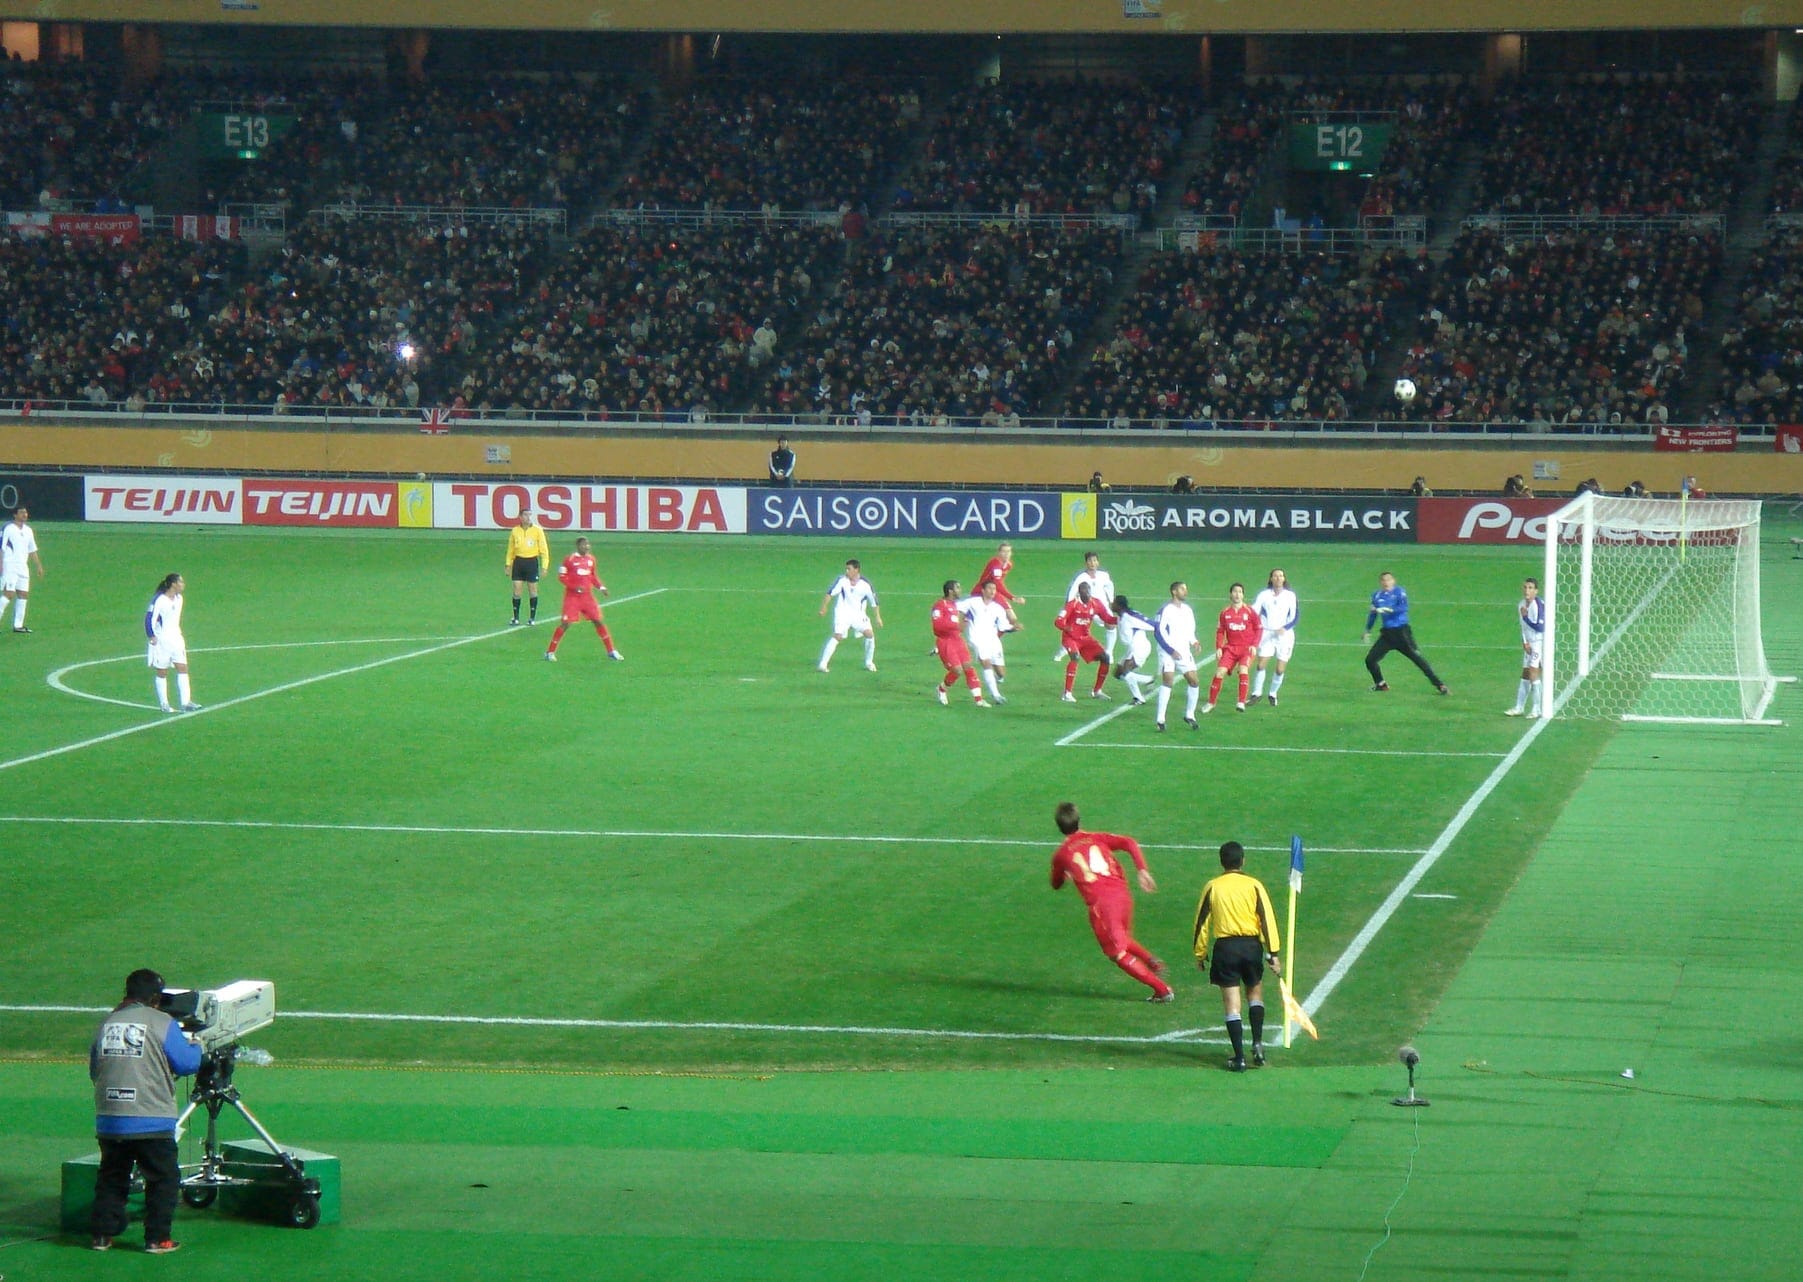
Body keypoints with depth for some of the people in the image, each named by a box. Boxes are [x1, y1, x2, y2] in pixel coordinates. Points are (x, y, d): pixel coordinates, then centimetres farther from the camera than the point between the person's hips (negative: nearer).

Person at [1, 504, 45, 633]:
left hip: (23, 566, 7)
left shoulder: (28, 530, 14)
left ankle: (18, 625, 7)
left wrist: (39, 566, 18)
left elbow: (32, 550, 21)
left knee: (23, 594, 4)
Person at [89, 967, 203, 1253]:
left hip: (108, 1119, 5)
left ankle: (102, 1235, 16)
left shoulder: (106, 1024, 8)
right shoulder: (162, 1024, -6)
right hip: (152, 1121, -5)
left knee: (111, 1177, 16)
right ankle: (157, 1238, 5)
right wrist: (195, 1048, 18)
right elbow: (187, 1063, -3)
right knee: (163, 1179, 7)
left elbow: (94, 1071, 16)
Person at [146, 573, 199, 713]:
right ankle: (164, 704, 10)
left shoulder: (179, 598, 8)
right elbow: (150, 618, -15)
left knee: (183, 669, 0)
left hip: (176, 639, 7)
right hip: (162, 641, -7)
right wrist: (152, 637, -18)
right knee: (162, 672, 2)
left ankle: (185, 703, 0)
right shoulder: (159, 600, -16)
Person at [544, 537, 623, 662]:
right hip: (572, 596, -5)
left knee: (599, 621, 2)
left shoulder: (591, 559, 8)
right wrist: (574, 587, -21)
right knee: (565, 623, -8)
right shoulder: (570, 559, -9)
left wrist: (601, 587, 3)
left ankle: (611, 652, 9)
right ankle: (550, 652, 4)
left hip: (587, 596, 5)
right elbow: (561, 577, -8)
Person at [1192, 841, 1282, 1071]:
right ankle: (1258, 1044, 11)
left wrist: (1200, 954, 14)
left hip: (1225, 948, -1)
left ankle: (1239, 1058, -4)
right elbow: (1268, 918, -4)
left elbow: (1202, 922, 5)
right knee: (1255, 992, 23)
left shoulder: (1212, 887, 2)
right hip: (1251, 945, 1)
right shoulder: (1254, 885, 0)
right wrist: (1274, 952, -3)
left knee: (1232, 1004, 1)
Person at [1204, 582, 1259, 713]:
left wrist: (1254, 645, -7)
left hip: (1247, 647, -2)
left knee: (1243, 669, -25)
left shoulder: (1249, 611, -3)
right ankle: (1211, 703, 6)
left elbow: (1259, 628, 3)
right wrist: (1219, 648, 0)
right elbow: (1220, 631, 11)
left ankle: (1241, 702, -19)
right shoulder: (1225, 613, 5)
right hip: (1230, 647, 2)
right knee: (1220, 672, -8)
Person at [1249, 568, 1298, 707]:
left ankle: (1273, 694, 19)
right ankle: (1257, 693, 4)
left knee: (1280, 669, -1)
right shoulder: (1264, 595, 2)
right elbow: (1253, 611, -2)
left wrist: (1285, 628, -15)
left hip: (1284, 634, 0)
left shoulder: (1290, 596, 3)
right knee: (1261, 665, -10)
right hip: (1267, 634, 0)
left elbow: (1295, 616, 0)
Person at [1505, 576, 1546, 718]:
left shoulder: (1539, 605, -18)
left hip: (1540, 642, -8)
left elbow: (1540, 628, -21)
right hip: (1529, 644, 8)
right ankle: (1519, 708, 17)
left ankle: (1536, 709, -8)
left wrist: (1525, 617, -17)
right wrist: (1525, 643, 1)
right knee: (1525, 674, 10)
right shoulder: (1522, 605, 6)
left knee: (1533, 673, -12)